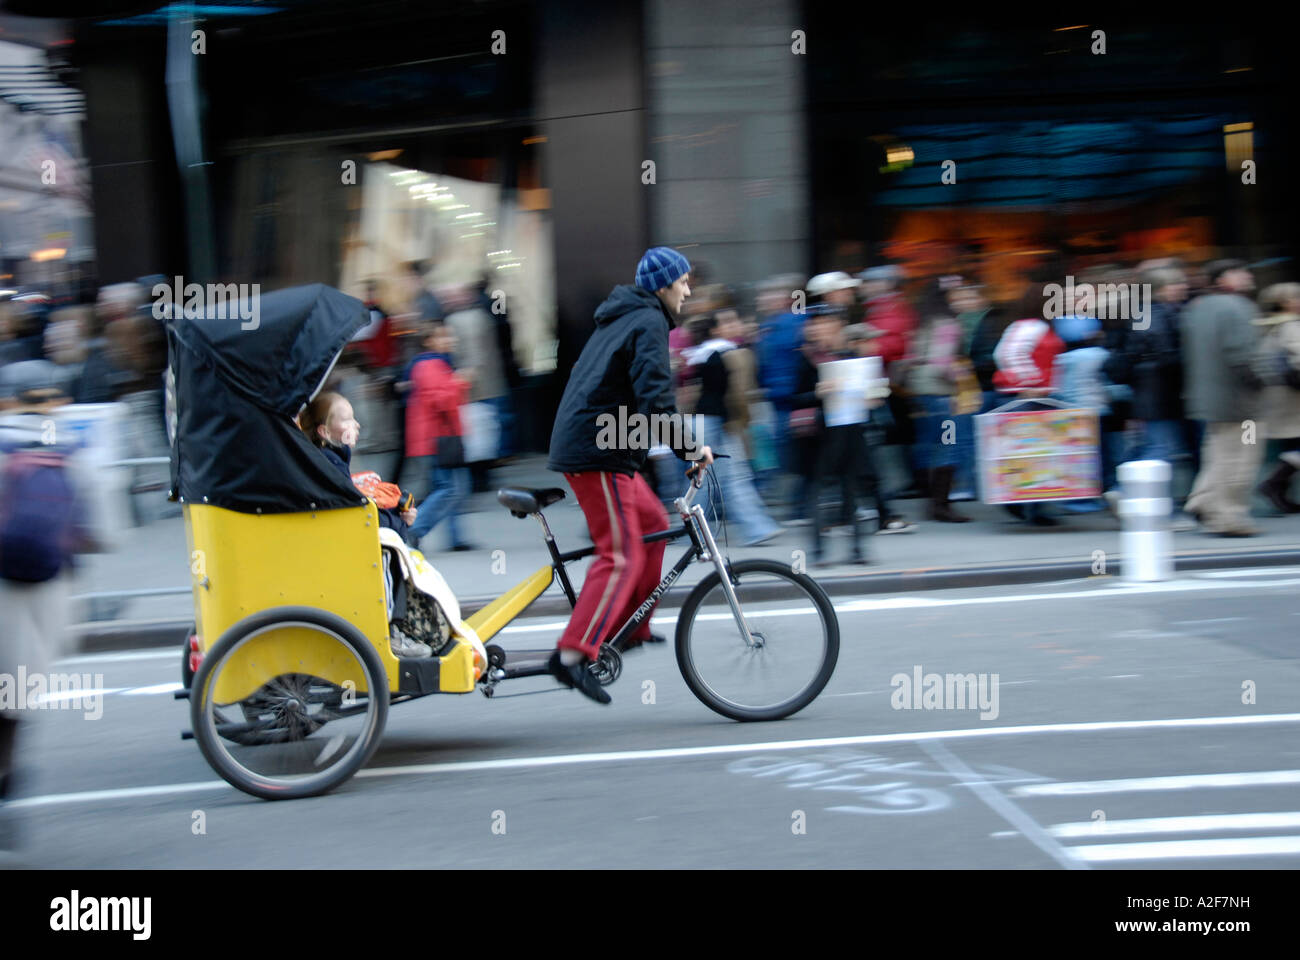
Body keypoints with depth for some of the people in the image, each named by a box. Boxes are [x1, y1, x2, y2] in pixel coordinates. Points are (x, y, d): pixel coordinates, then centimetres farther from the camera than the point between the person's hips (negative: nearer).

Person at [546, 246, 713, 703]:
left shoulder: (621, 319, 22)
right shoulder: (649, 324, -10)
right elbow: (654, 400, -22)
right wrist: (690, 446, -17)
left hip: (578, 441, 10)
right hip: (597, 451, -10)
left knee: (653, 524, 19)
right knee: (621, 556, -12)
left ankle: (632, 628, 21)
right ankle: (572, 655, -18)